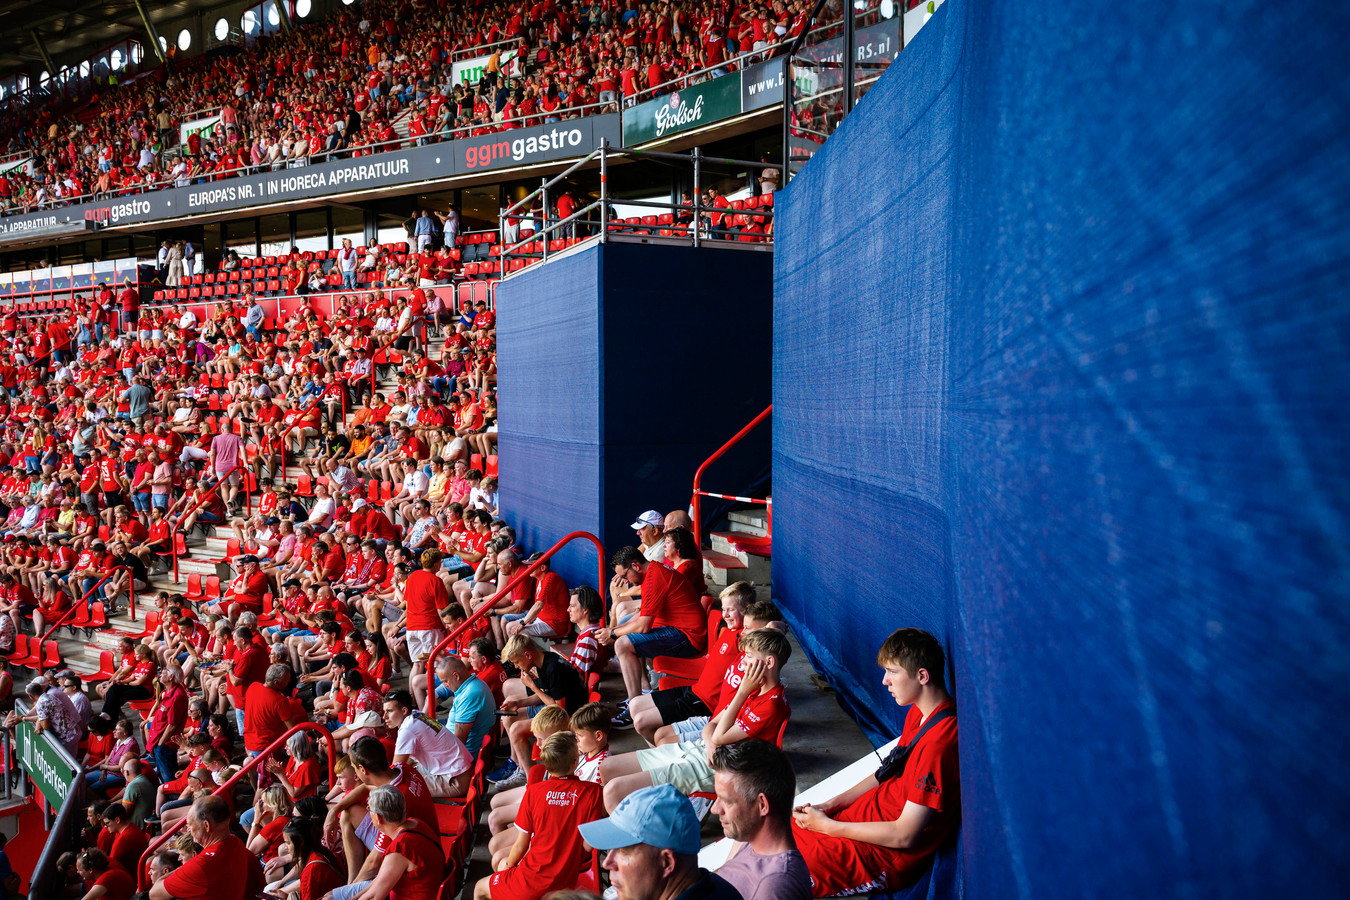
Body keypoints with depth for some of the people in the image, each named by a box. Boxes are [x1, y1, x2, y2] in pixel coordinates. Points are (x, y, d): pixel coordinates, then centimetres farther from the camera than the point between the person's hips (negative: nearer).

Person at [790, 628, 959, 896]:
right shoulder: (919, 713, 4)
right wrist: (830, 805, 5)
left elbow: (904, 836, -25)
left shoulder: (938, 743, -28)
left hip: (885, 857, -10)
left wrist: (826, 825, -15)